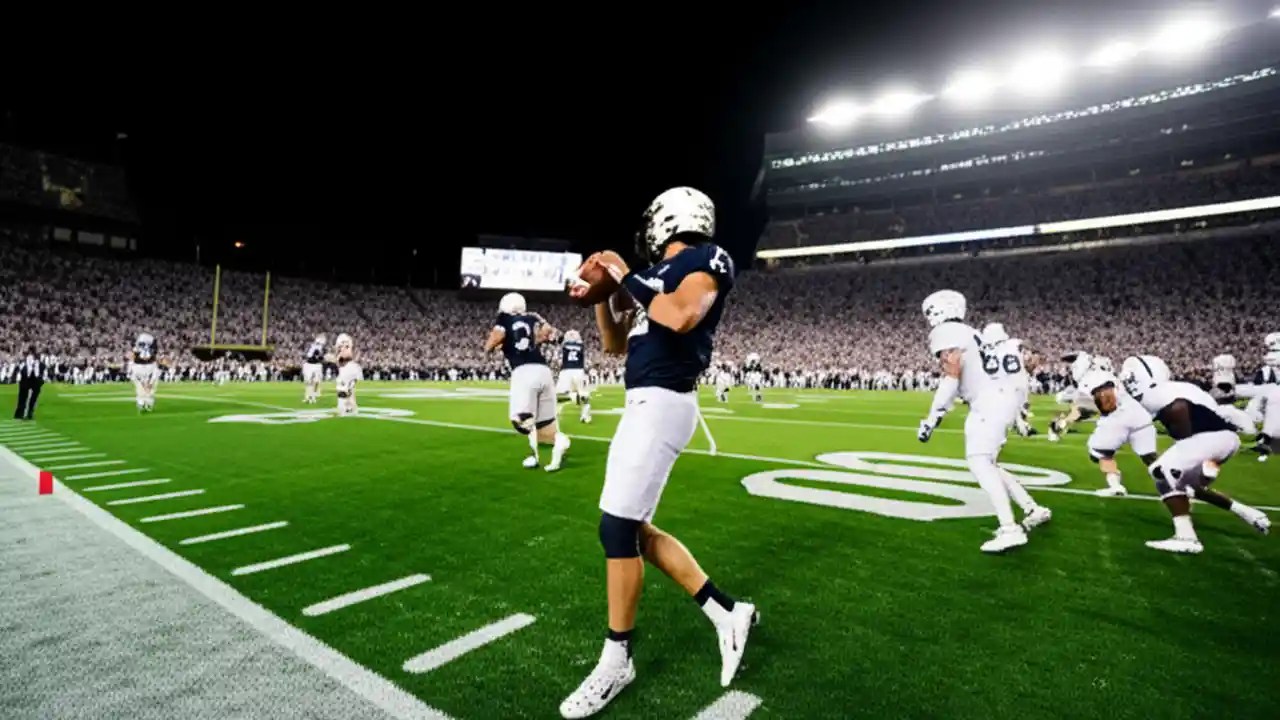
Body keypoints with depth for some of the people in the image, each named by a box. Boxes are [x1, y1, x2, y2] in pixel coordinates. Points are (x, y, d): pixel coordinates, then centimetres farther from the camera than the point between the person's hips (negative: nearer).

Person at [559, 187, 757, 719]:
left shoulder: (707, 259, -3)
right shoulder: (654, 274, 20)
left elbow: (680, 318, -23)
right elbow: (615, 345, 23)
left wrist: (627, 279, -11)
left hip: (663, 405, -9)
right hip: (643, 404, 10)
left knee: (618, 529, -5)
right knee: (634, 529, 11)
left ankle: (616, 661, 15)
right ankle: (727, 614, 23)